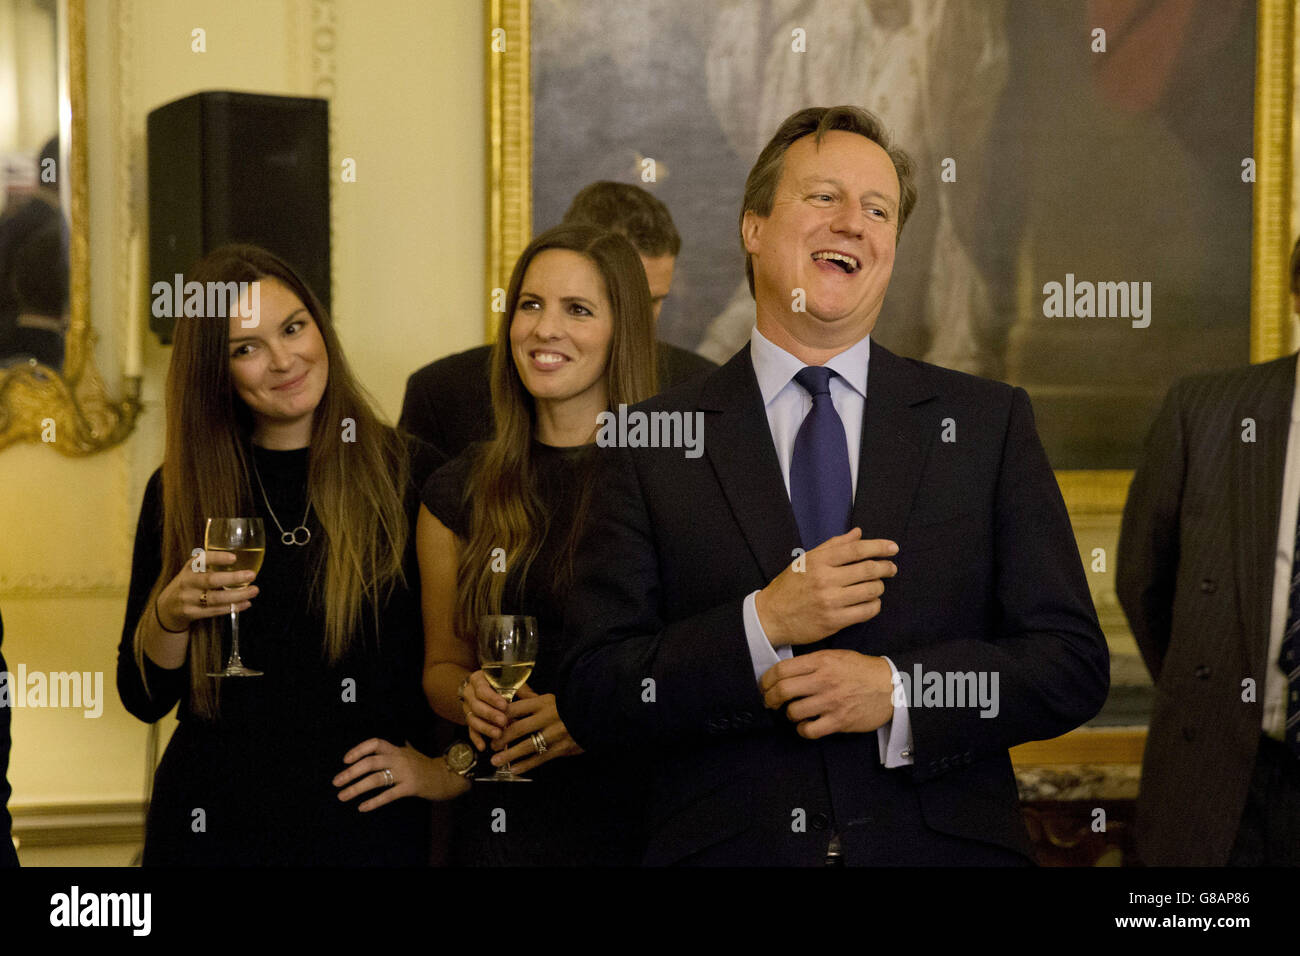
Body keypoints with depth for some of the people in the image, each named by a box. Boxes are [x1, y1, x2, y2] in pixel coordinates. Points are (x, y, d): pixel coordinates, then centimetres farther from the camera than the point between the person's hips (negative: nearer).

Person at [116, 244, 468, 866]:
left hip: (367, 818, -1)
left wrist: (454, 767, -9)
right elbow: (143, 698, 5)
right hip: (213, 822, 2)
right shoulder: (179, 492, 2)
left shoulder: (413, 477, -5)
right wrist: (170, 613, -13)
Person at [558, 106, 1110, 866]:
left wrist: (898, 692, -15)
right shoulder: (656, 441, -1)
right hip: (730, 844, 0)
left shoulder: (990, 424, 2)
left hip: (941, 844, 1)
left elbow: (1073, 668, -2)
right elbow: (593, 701, -5)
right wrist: (760, 626, -18)